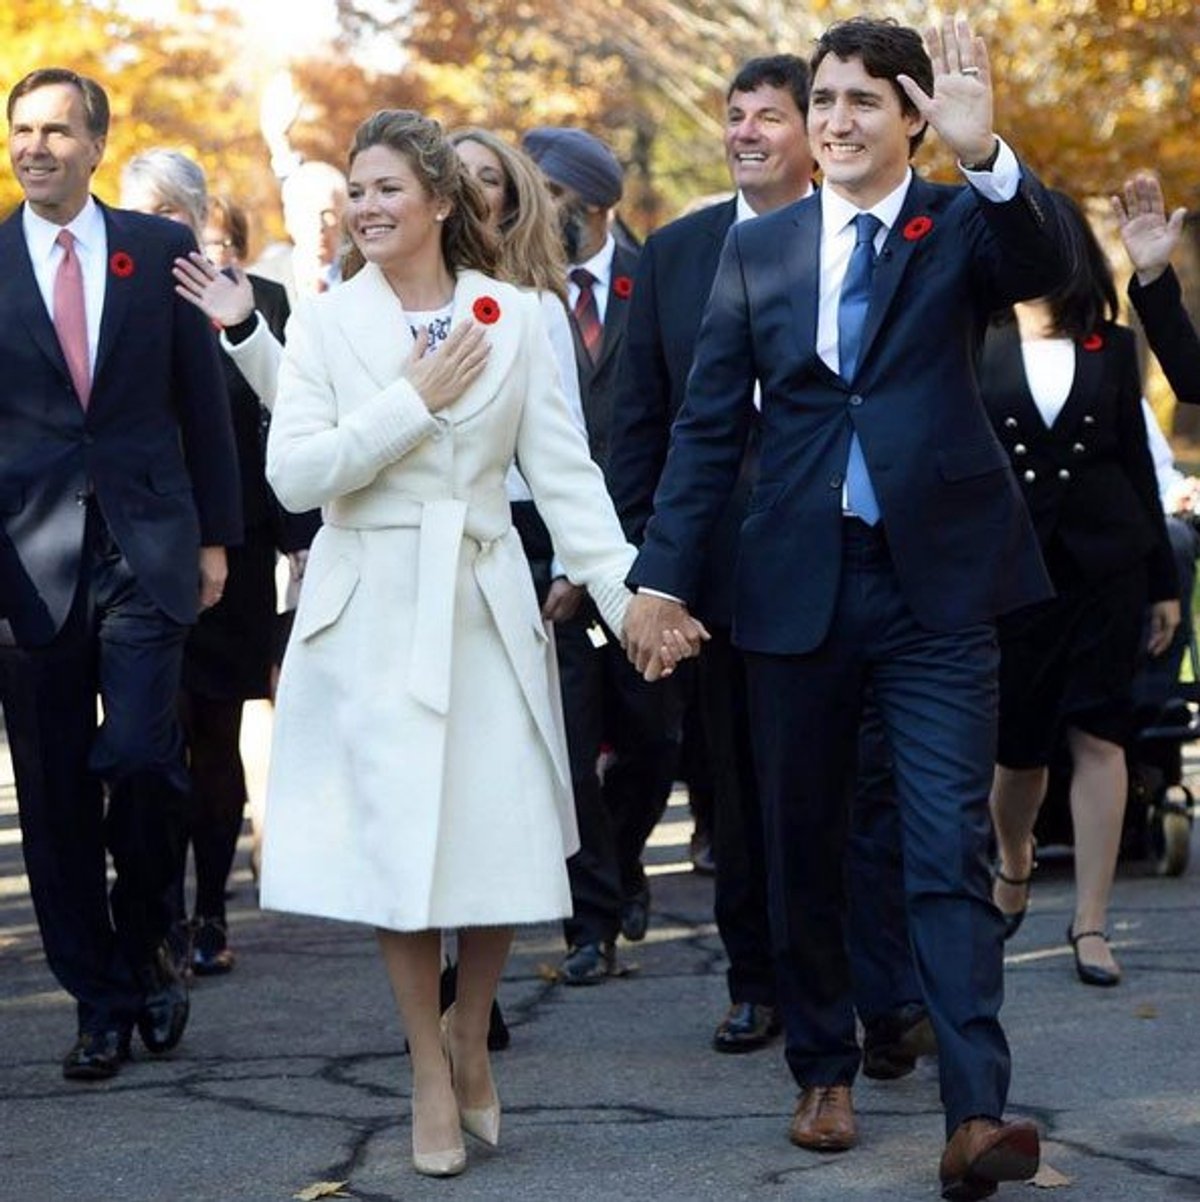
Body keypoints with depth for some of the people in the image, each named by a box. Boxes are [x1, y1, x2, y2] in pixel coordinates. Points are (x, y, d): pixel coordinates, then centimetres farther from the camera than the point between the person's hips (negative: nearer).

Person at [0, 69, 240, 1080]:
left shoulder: (161, 251, 6)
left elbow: (203, 401, 9)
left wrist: (216, 536, 6)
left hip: (147, 551, -1)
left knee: (140, 759, -13)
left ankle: (142, 948, 12)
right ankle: (99, 1002, 16)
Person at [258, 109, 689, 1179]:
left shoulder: (513, 318, 3)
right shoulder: (326, 324, 2)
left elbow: (565, 473, 1)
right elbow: (293, 474, -8)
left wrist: (627, 589, -8)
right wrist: (413, 402, -12)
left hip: (485, 607, 1)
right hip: (371, 611, -1)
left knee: (504, 838, -1)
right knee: (396, 845, 0)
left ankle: (470, 1032, 25)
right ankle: (431, 1074, 15)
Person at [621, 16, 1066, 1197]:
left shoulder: (962, 224, 1)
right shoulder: (758, 248, 7)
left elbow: (1043, 267, -22)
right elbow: (708, 421, 7)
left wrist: (985, 154, -39)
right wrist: (662, 573, 0)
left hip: (935, 583, -3)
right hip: (797, 581, 3)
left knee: (950, 852, -8)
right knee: (800, 845, 11)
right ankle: (823, 1073, 26)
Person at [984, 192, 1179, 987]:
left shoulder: (1113, 348, 6)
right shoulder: (975, 347, 3)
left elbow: (1137, 462, 9)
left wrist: (1164, 580, 8)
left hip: (1105, 563, 0)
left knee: (1098, 737, -4)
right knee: (1017, 745, 6)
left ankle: (1091, 924, -1)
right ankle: (1013, 869, 36)